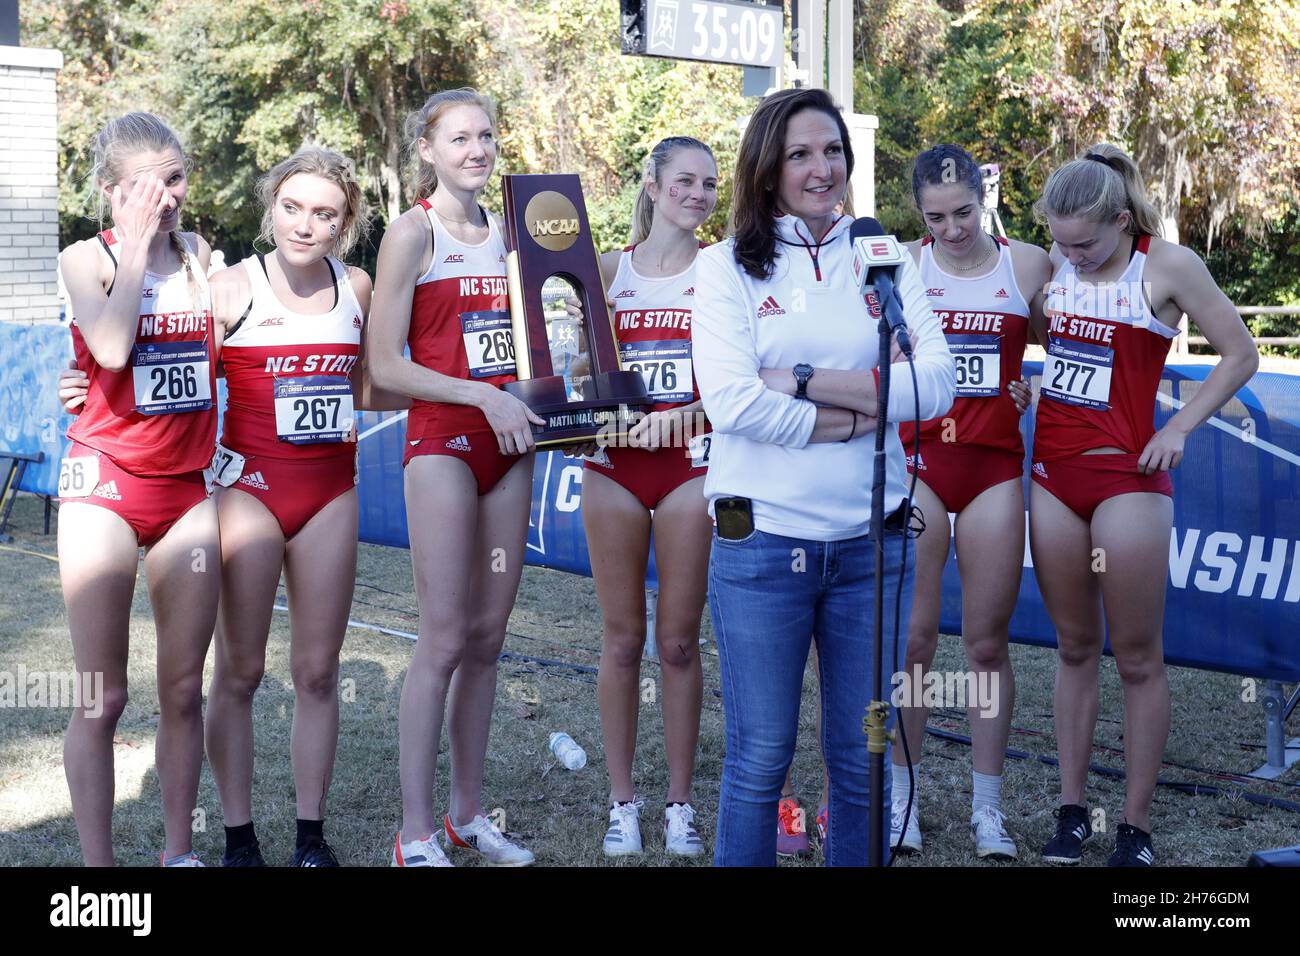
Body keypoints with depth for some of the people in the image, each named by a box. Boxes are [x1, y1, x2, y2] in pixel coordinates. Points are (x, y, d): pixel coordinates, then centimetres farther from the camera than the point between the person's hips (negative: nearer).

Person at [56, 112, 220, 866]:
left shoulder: (201, 255, 9)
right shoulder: (87, 259, -3)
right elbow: (112, 348, -21)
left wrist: (199, 260, 4)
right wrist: (138, 243, -14)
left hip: (188, 491, 4)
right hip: (106, 484, -4)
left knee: (184, 689, 8)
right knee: (104, 697, -2)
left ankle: (179, 849, 20)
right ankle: (97, 860, 8)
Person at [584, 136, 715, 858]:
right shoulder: (608, 268, 8)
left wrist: (683, 414, -20)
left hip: (691, 460, -1)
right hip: (614, 463, 1)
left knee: (678, 641, 3)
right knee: (622, 639, 5)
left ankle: (680, 805, 15)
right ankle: (622, 802, 16)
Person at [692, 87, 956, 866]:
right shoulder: (728, 266, 0)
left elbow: (936, 386, -6)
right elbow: (730, 400, -14)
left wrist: (805, 381, -12)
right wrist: (859, 411, -10)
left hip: (871, 539, 3)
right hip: (763, 539, -3)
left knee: (864, 756, 11)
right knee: (761, 756, 6)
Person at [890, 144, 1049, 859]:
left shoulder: (1028, 263, 4)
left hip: (994, 465, 1)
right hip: (917, 458, 0)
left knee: (987, 640, 4)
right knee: (911, 637, -1)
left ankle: (987, 807, 14)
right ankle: (902, 794, 13)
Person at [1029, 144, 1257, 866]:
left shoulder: (1168, 266, -7)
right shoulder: (1054, 266, 6)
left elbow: (1240, 354, -1)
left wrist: (1179, 428, -9)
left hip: (1127, 475, -5)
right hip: (1053, 472, 5)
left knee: (1137, 657, 1)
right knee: (1075, 647, 11)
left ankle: (1138, 827, 9)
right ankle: (1073, 810, 18)